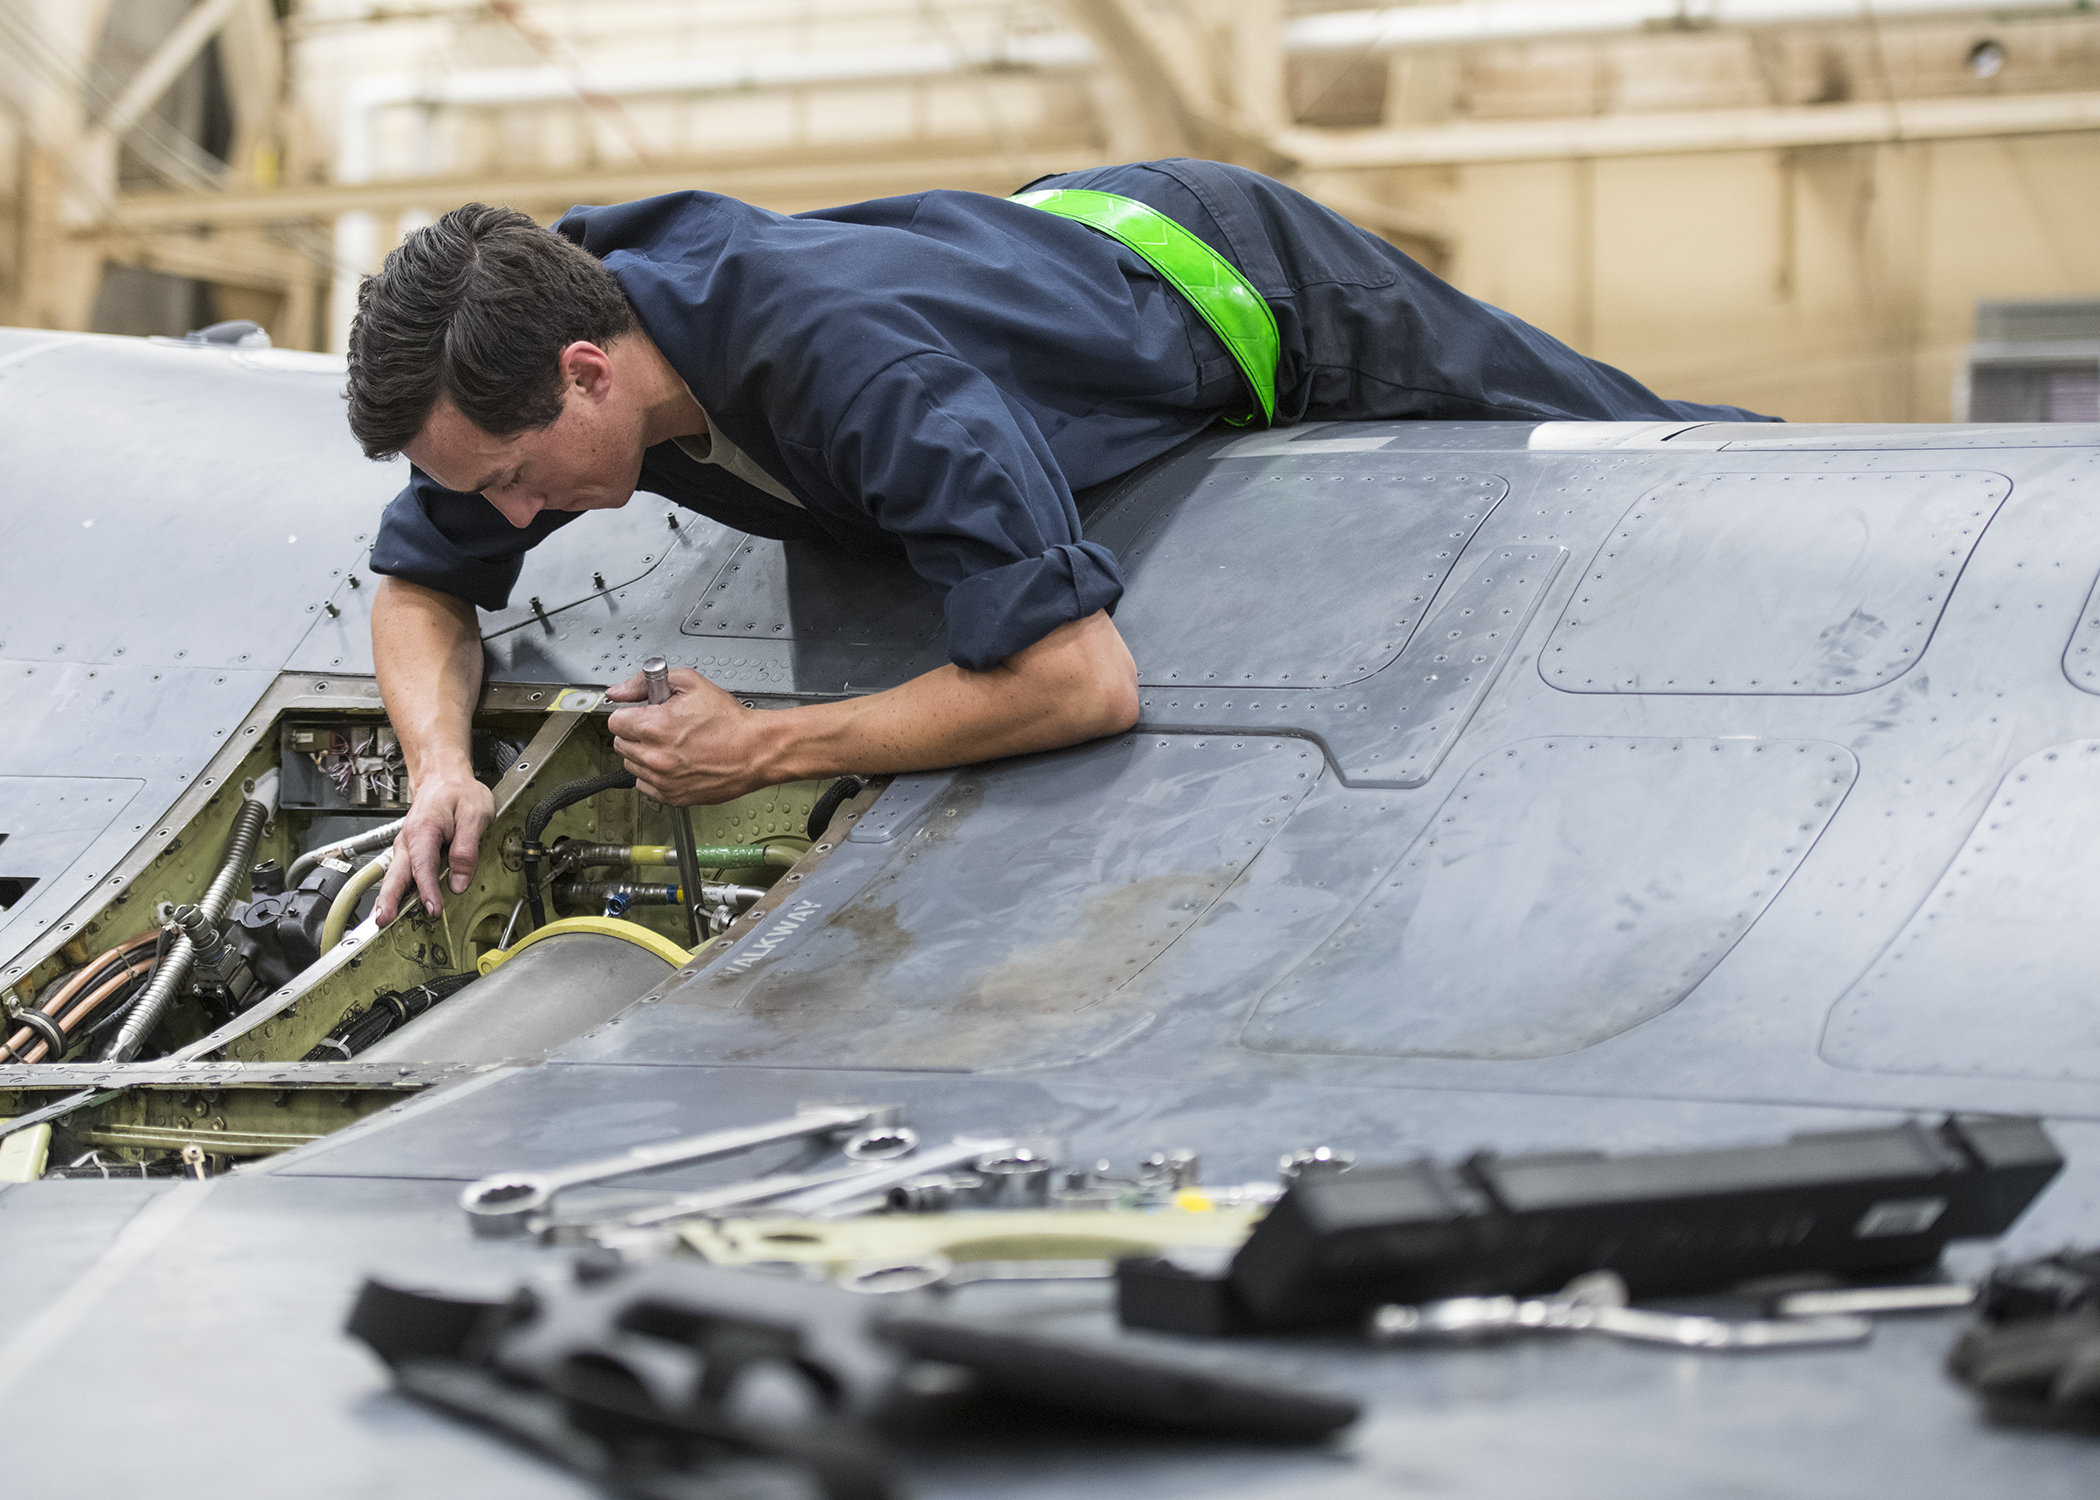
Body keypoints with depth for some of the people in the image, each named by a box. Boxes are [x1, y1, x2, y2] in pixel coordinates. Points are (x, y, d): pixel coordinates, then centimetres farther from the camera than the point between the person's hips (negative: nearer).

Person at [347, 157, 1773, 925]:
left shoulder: (851, 367, -48)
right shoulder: (544, 326, -23)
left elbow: (1082, 679, -49)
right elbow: (422, 581, -6)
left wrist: (762, 750, -45)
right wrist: (443, 764, -26)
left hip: (1258, 291, -7)